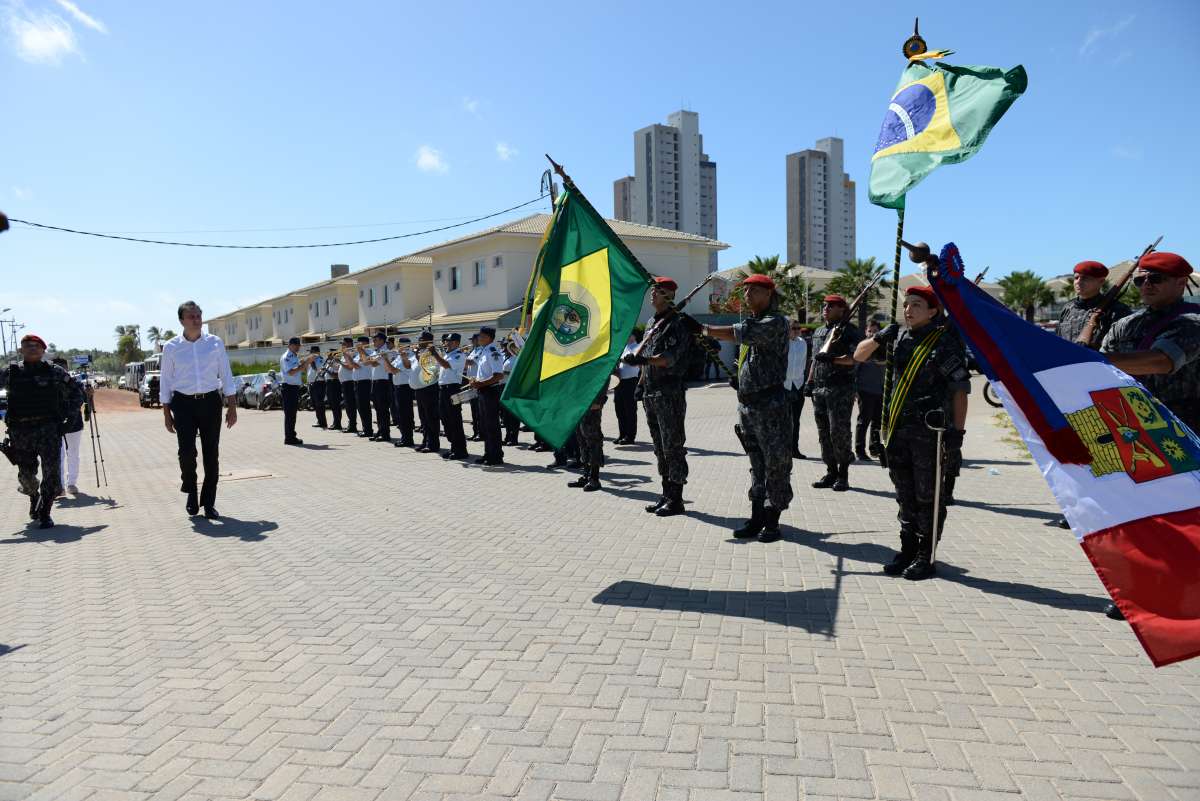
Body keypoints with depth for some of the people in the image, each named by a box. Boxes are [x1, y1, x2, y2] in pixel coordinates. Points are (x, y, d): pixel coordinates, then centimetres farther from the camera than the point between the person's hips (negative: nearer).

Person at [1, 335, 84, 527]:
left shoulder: (55, 372, 2)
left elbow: (77, 393, 9)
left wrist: (66, 413, 1)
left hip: (49, 429, -2)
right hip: (20, 431, 2)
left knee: (52, 471, -10)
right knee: (26, 473, 12)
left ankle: (45, 513, 0)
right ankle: (34, 498, 43)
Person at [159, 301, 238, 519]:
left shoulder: (215, 343, 3)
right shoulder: (171, 347, 2)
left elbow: (226, 375, 5)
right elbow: (165, 381, 7)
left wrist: (232, 407, 1)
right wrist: (166, 413, 5)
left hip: (210, 402, 1)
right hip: (183, 403, -1)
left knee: (211, 453, 4)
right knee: (187, 451, -11)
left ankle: (209, 502, 18)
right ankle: (190, 491, 19)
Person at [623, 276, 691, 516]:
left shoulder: (678, 323, -9)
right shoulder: (652, 321, 17)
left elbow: (670, 358, -22)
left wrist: (641, 360, -33)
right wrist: (641, 382, 21)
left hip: (670, 392, -9)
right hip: (651, 392, 9)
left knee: (672, 446, -4)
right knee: (660, 446, 13)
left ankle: (676, 499, 3)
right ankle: (666, 494, 22)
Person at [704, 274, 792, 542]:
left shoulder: (776, 322, -10)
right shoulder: (750, 321, 17)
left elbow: (739, 334, -23)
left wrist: (704, 329, -17)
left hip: (770, 404, -8)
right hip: (746, 404, 8)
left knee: (775, 464, 1)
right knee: (756, 464, 13)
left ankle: (772, 521, 8)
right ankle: (757, 517, 21)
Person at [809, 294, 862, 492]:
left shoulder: (849, 330, -3)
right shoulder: (819, 332, 20)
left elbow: (855, 358, -15)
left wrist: (832, 359, -24)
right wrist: (810, 381, 22)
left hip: (840, 389, -7)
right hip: (819, 389, 7)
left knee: (839, 432, -8)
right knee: (824, 433, 9)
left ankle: (843, 475, 2)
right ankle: (831, 472, 17)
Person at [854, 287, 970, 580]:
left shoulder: (946, 342, -6)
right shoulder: (899, 337, 11)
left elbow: (960, 389, -9)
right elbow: (859, 356, 13)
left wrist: (957, 429, -15)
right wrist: (880, 338, -6)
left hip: (929, 430, -6)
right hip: (899, 427, 6)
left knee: (927, 495, 2)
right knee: (905, 494, 14)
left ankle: (925, 558, 12)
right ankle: (907, 550, 25)